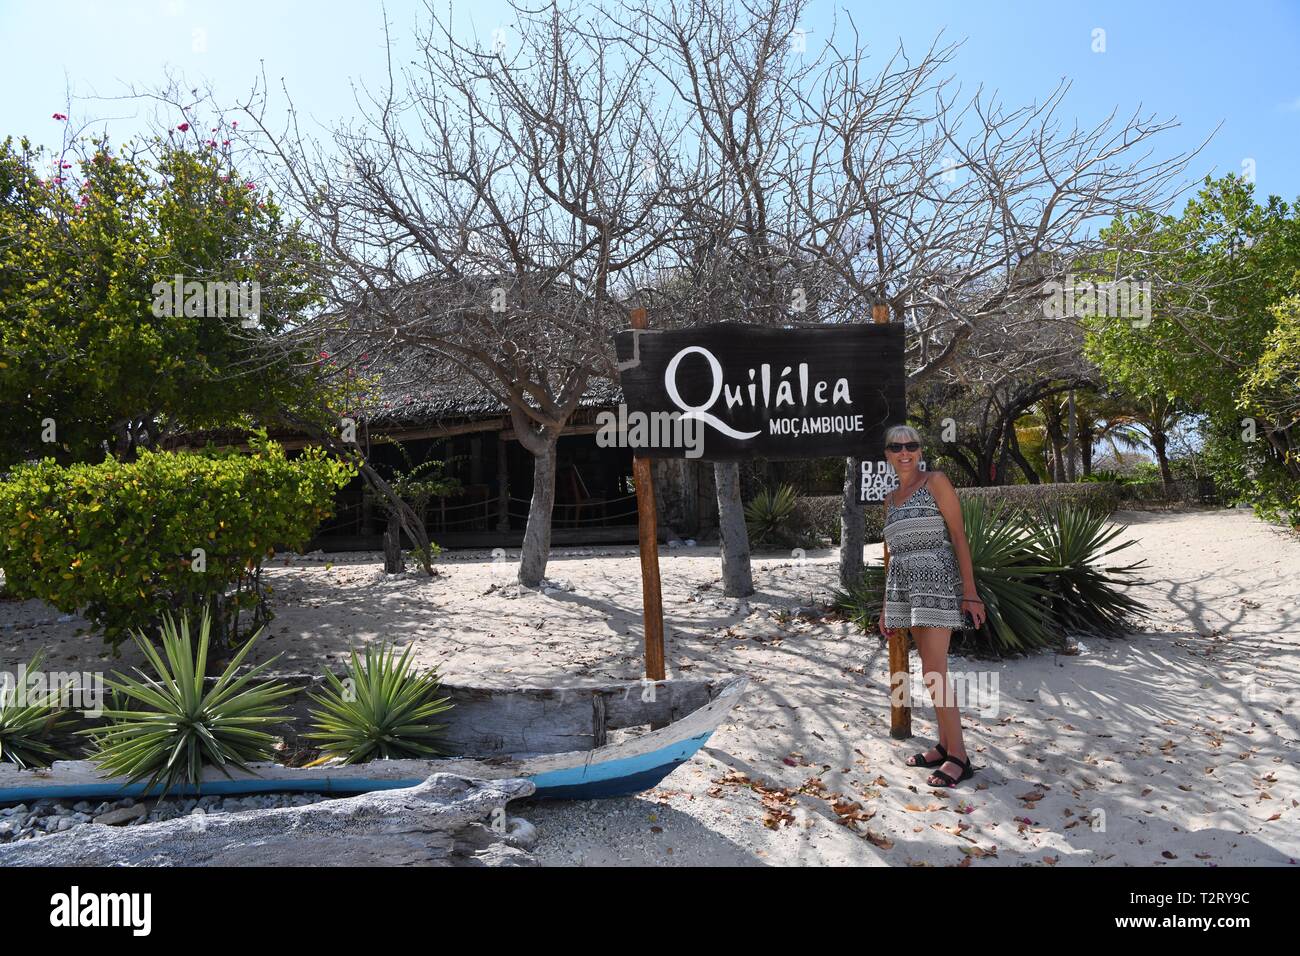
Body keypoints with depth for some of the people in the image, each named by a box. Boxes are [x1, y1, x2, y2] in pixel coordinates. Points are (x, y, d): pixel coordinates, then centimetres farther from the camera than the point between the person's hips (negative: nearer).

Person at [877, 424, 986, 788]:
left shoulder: (936, 482, -3)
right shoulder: (890, 499, 15)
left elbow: (958, 537, -8)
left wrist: (970, 592, -14)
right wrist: (887, 607, 16)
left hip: (936, 584, -6)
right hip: (906, 587, 7)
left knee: (933, 672, -10)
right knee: (931, 670, 10)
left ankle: (959, 757, -1)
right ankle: (945, 745, 18)